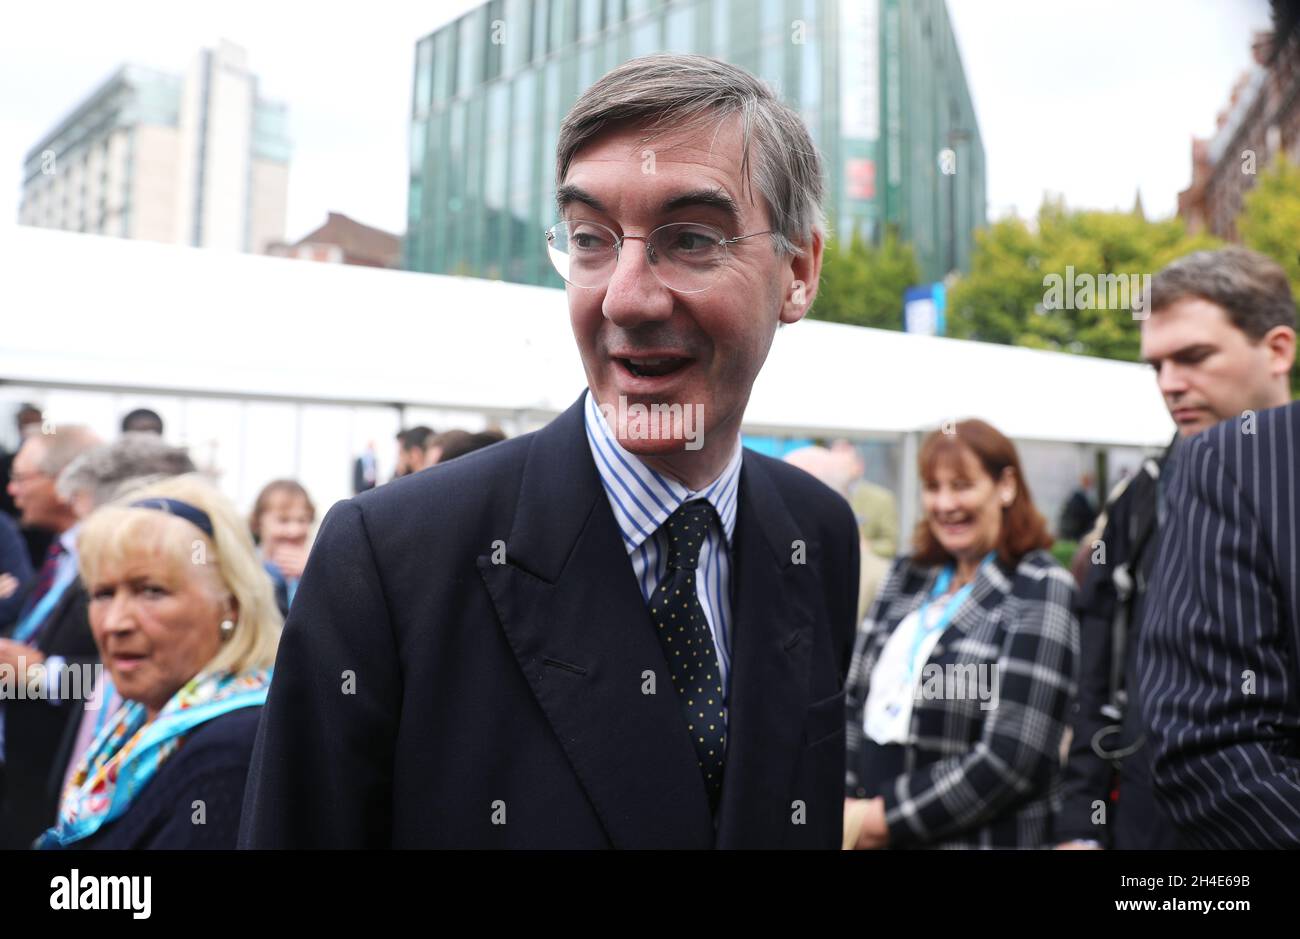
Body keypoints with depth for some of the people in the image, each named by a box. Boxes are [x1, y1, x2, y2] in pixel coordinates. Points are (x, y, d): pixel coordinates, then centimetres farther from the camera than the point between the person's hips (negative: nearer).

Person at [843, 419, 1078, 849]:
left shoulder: (1040, 590, -12)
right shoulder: (907, 575, 5)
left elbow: (1012, 760, -18)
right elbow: (854, 701, 6)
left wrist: (885, 819, -14)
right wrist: (845, 810, -7)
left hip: (979, 836, -4)